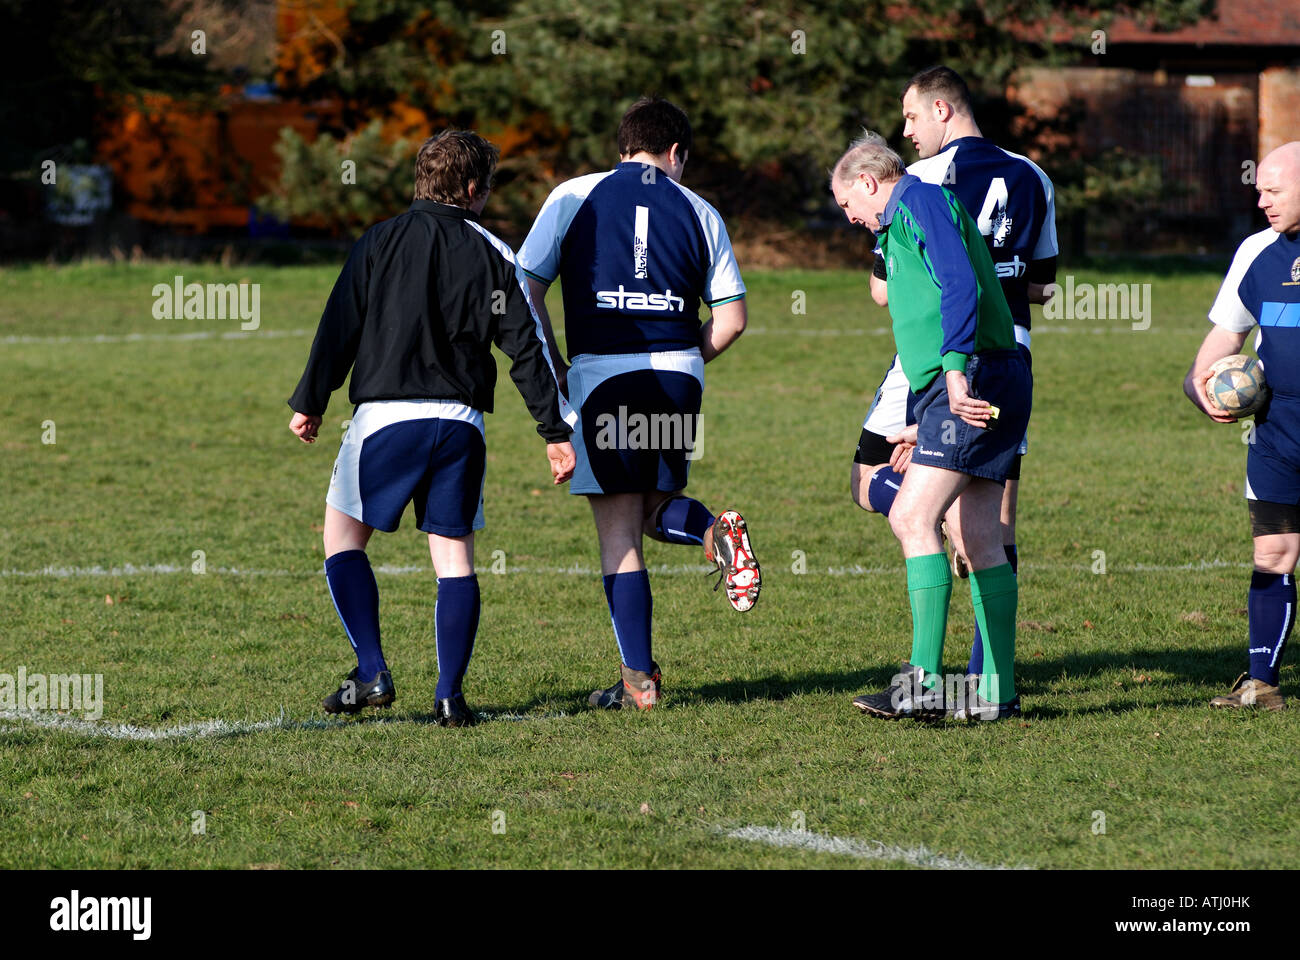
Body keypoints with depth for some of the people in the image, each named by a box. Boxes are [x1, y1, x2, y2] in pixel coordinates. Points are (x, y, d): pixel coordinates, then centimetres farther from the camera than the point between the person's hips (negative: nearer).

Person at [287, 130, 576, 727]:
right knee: (454, 554, 9)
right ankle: (450, 693, 1)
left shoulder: (381, 241, 3)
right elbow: (528, 347, 3)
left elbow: (339, 326, 1)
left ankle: (372, 673, 0)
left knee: (343, 534, 12)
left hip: (386, 414, -2)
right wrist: (556, 431, 7)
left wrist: (310, 403, 8)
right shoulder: (493, 256, 5)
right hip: (461, 421, 2)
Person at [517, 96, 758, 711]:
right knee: (655, 509, 22)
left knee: (619, 533, 2)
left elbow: (526, 287, 0)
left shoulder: (573, 197, 6)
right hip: (678, 375, 2)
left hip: (601, 376, -2)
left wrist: (552, 371, 9)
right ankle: (716, 532, -11)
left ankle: (639, 679, -1)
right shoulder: (698, 211, 10)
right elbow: (731, 319, 8)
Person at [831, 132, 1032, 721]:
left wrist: (955, 372, -30)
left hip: (974, 381, -10)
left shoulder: (921, 200, -4)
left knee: (911, 517, -16)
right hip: (973, 387, 10)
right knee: (978, 540, 9)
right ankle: (997, 689, 10)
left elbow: (961, 286, -19)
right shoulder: (899, 225, 28)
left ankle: (924, 682, -21)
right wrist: (923, 426, 34)